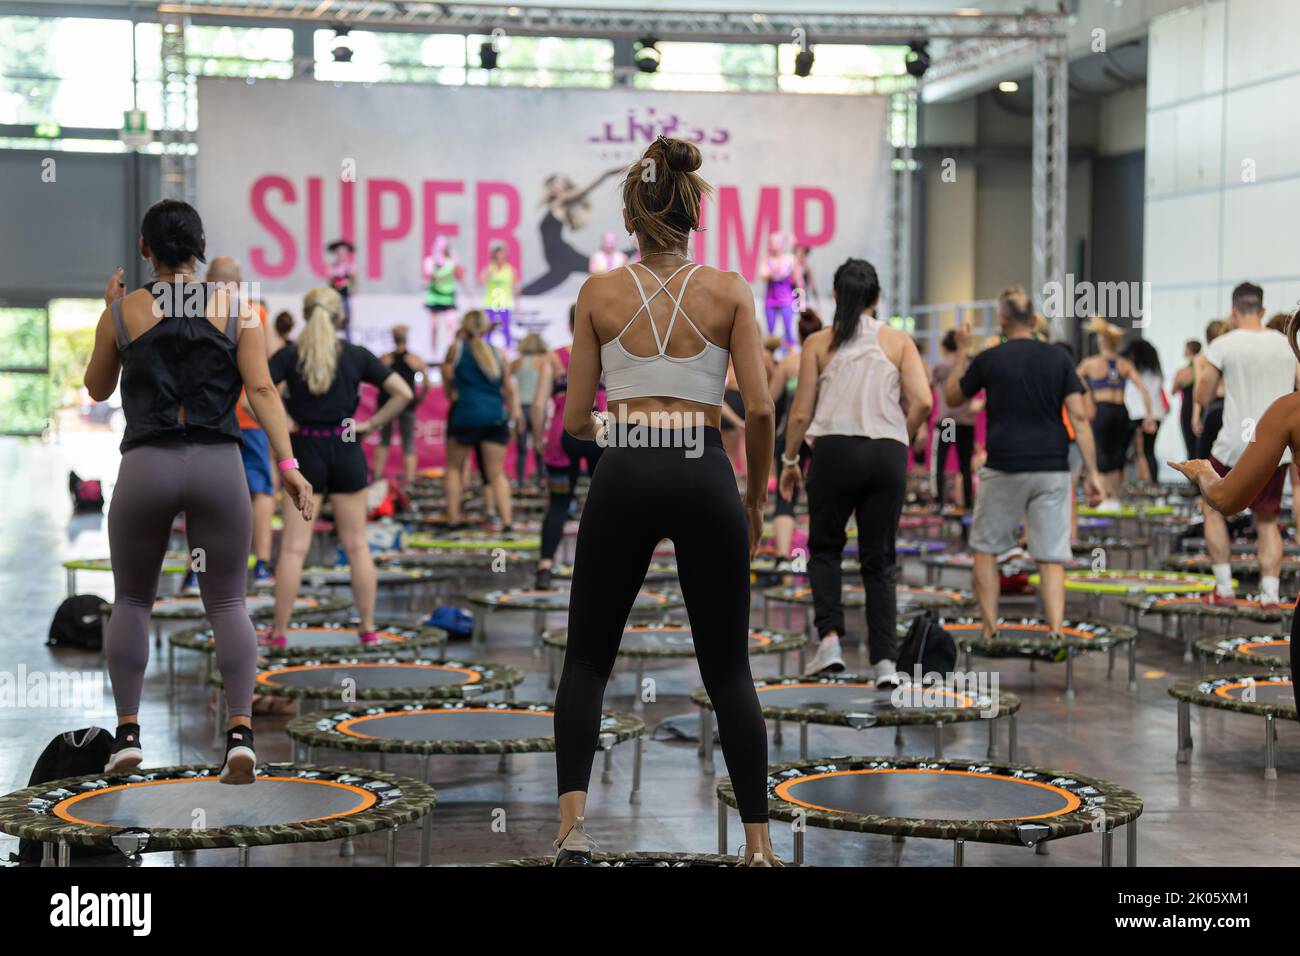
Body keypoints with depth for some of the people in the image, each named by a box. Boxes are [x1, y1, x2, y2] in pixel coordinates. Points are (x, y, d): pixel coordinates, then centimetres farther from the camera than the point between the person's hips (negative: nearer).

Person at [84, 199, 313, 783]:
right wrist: (287, 463, -8)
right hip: (218, 465, 0)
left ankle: (128, 732, 10)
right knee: (227, 602, 6)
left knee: (131, 600, 16)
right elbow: (261, 390, -6)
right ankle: (241, 731, -9)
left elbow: (97, 389, 16)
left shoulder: (125, 312, 3)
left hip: (145, 466, 0)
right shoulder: (235, 308, 3)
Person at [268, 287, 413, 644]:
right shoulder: (356, 355, 0)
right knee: (356, 545, 10)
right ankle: (368, 628, 12)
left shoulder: (289, 355, -4)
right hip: (347, 452, 1)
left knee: (294, 547, 2)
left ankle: (279, 631, 3)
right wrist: (372, 424, 1)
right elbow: (403, 392, -3)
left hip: (305, 451, -1)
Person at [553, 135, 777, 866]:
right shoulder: (729, 291, 2)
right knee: (728, 668, 10)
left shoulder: (600, 294, 3)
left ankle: (574, 819, -6)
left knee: (588, 658, 12)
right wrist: (757, 496, 9)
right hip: (704, 477, 0)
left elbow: (575, 417, 3)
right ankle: (759, 841, 8)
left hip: (624, 478, 0)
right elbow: (760, 409, -4)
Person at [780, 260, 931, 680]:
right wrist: (900, 440, 9)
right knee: (879, 560, 9)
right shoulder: (899, 342, 5)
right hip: (887, 456, 1)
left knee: (825, 548, 16)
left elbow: (801, 413, 2)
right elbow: (922, 402, -6)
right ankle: (885, 660, 2)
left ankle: (829, 638, -4)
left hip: (834, 451, -1)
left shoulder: (819, 343, 4)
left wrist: (789, 460, 14)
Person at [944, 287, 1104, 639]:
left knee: (985, 548, 14)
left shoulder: (988, 359, -2)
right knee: (1051, 558, 3)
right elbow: (1079, 416, -3)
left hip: (1003, 470, -1)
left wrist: (962, 351, 22)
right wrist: (1091, 472, -1)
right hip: (1052, 470, 2)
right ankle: (1055, 633, -11)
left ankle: (988, 632, 9)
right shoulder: (1058, 358, 3)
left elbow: (951, 398, 14)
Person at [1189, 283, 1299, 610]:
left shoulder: (1222, 346, -6)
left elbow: (1203, 397, 1)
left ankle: (1223, 589, 13)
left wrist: (1200, 368, 18)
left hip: (1236, 446, -3)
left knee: (1213, 507, 18)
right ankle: (1269, 593, 3)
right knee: (1267, 520, 15)